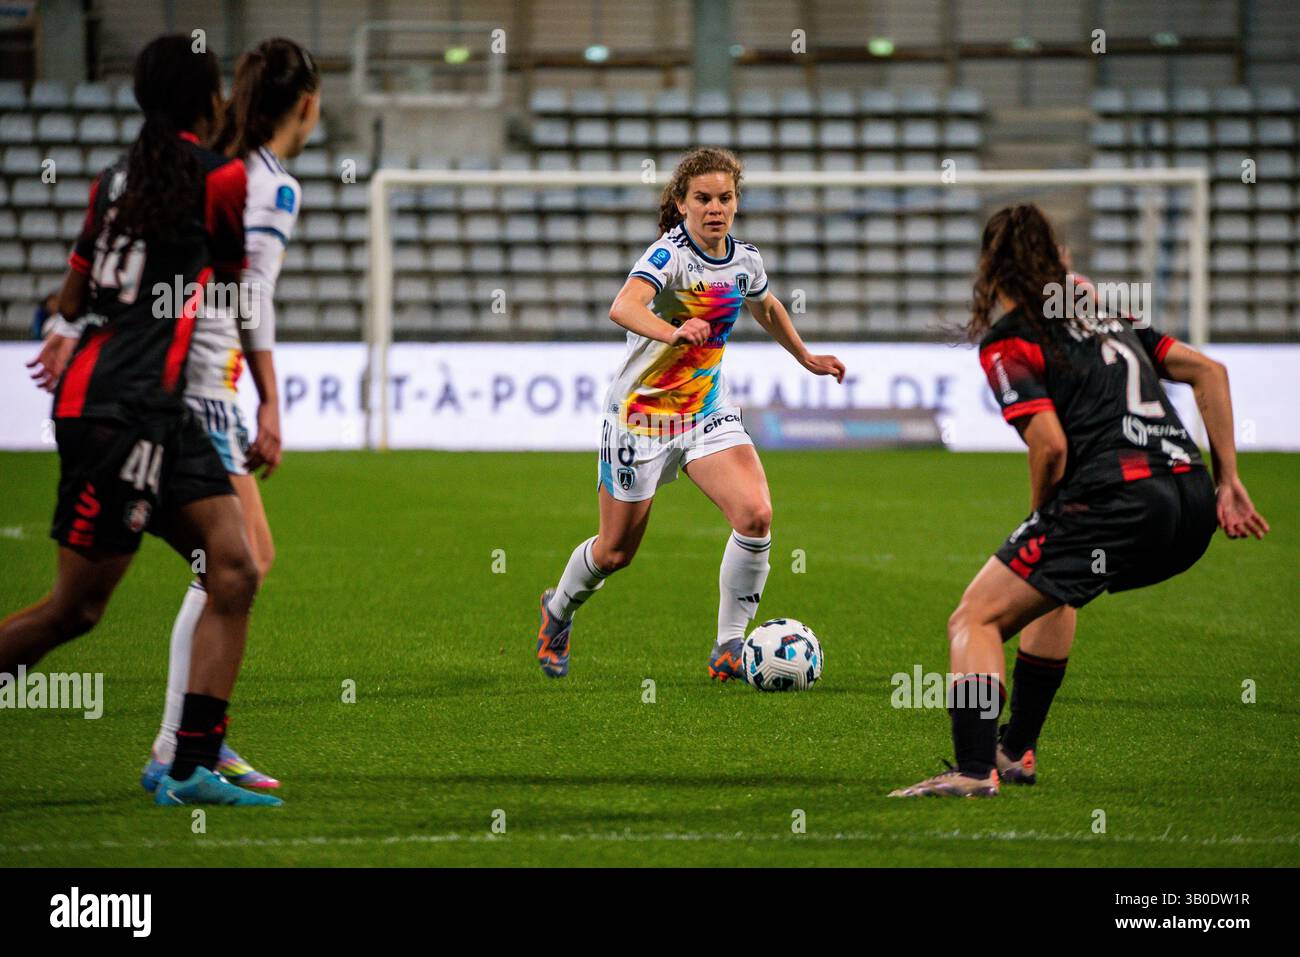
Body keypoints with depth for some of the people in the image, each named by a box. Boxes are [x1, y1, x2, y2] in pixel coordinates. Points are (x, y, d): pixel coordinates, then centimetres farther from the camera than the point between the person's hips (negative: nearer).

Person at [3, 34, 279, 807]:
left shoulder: (116, 178, 12)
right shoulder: (223, 178, -8)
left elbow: (72, 299, 20)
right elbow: (235, 280, 8)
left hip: (157, 413, 8)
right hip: (122, 407, -8)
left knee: (234, 569, 1)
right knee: (78, 606, -3)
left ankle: (194, 767, -3)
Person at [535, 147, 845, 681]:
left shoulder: (745, 261, 0)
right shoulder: (670, 254, -21)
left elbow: (767, 308, 26)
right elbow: (623, 308, -41)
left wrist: (806, 359, 32)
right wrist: (672, 333, -59)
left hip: (708, 412, 5)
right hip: (642, 413, -5)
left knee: (755, 515, -19)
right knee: (615, 551, 7)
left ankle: (729, 649, -7)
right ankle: (559, 608, 40)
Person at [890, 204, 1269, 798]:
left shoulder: (1007, 342, 1)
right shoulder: (1104, 317, 23)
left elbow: (1051, 445, -10)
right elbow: (1208, 371, 18)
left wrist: (1039, 519, 7)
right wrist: (1227, 481, 16)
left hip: (1116, 502, -8)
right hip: (1193, 513, 8)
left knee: (975, 621, -1)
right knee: (1052, 584, 34)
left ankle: (973, 771, -20)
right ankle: (1016, 752, 36)